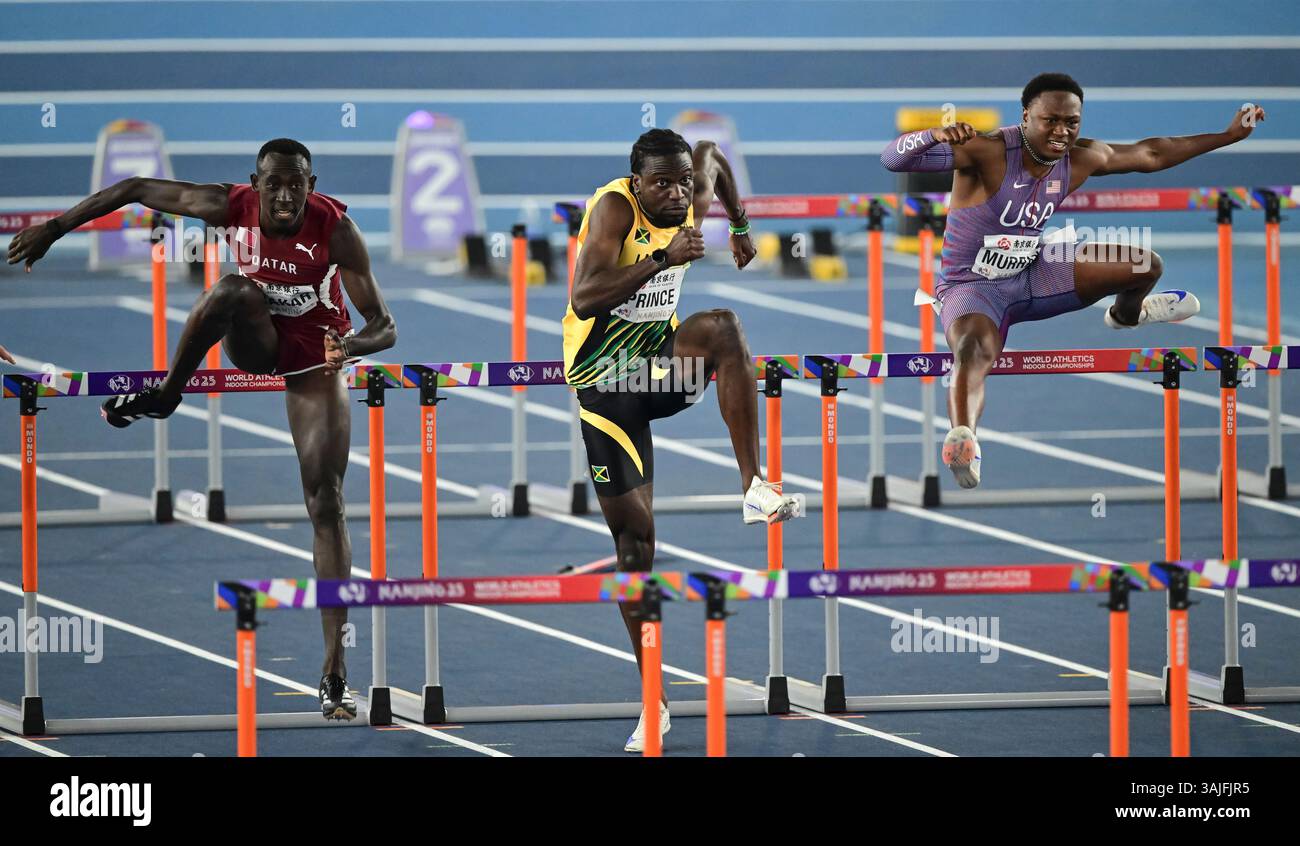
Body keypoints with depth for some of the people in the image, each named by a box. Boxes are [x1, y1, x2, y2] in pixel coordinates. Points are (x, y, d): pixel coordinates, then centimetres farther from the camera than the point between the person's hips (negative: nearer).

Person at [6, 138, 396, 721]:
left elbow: (382, 324, -26)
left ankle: (334, 672, -13)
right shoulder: (231, 207, -22)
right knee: (234, 288, -35)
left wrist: (354, 344, -49)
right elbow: (136, 189, -11)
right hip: (254, 341, 1)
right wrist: (55, 228, -10)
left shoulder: (336, 228, -27)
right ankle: (166, 395, -13)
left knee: (327, 504, -11)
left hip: (313, 356, -1)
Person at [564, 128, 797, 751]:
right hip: (605, 378, -4)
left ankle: (754, 486, -29)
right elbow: (584, 298, -35)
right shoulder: (614, 208, -20)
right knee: (632, 531, -2)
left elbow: (712, 154, 22)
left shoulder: (694, 202, -4)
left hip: (662, 360, 4)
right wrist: (662, 258, -40)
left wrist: (739, 226, 27)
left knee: (723, 327, -31)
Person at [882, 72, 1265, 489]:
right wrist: (936, 136, -58)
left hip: (1030, 275, 7)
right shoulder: (986, 153, -26)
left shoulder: (1080, 160, -6)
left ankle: (1127, 314, 40)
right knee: (976, 350, -42)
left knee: (1146, 265, 5)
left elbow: (1150, 154, 12)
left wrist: (1228, 136, 16)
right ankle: (961, 436, -66)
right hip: (970, 286, -7)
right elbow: (893, 158, -37)